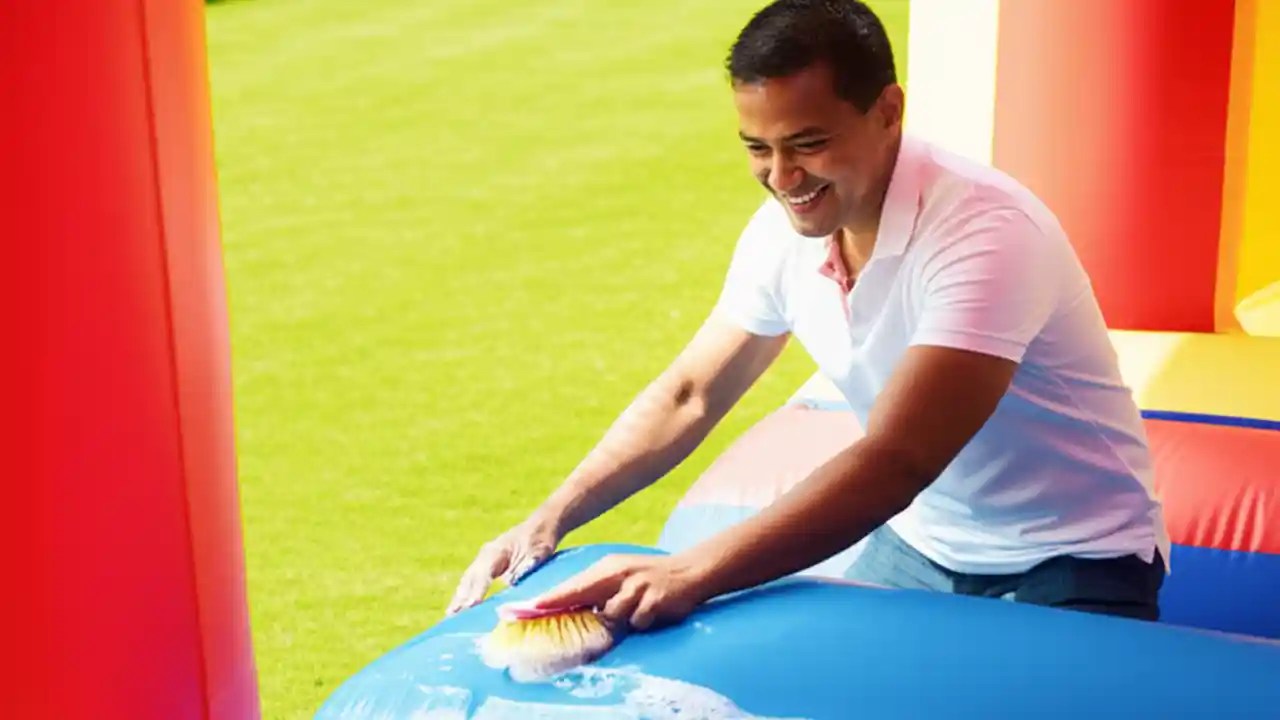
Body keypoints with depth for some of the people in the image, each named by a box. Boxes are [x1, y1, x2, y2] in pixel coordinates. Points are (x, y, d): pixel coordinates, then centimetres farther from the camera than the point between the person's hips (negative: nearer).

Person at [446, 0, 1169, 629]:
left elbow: (894, 463, -38)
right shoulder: (782, 230, -9)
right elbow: (688, 395, 0)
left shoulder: (984, 235, -30)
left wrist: (691, 575, -46)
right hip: (919, 544, 5)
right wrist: (550, 520, -13)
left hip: (1070, 564, -5)